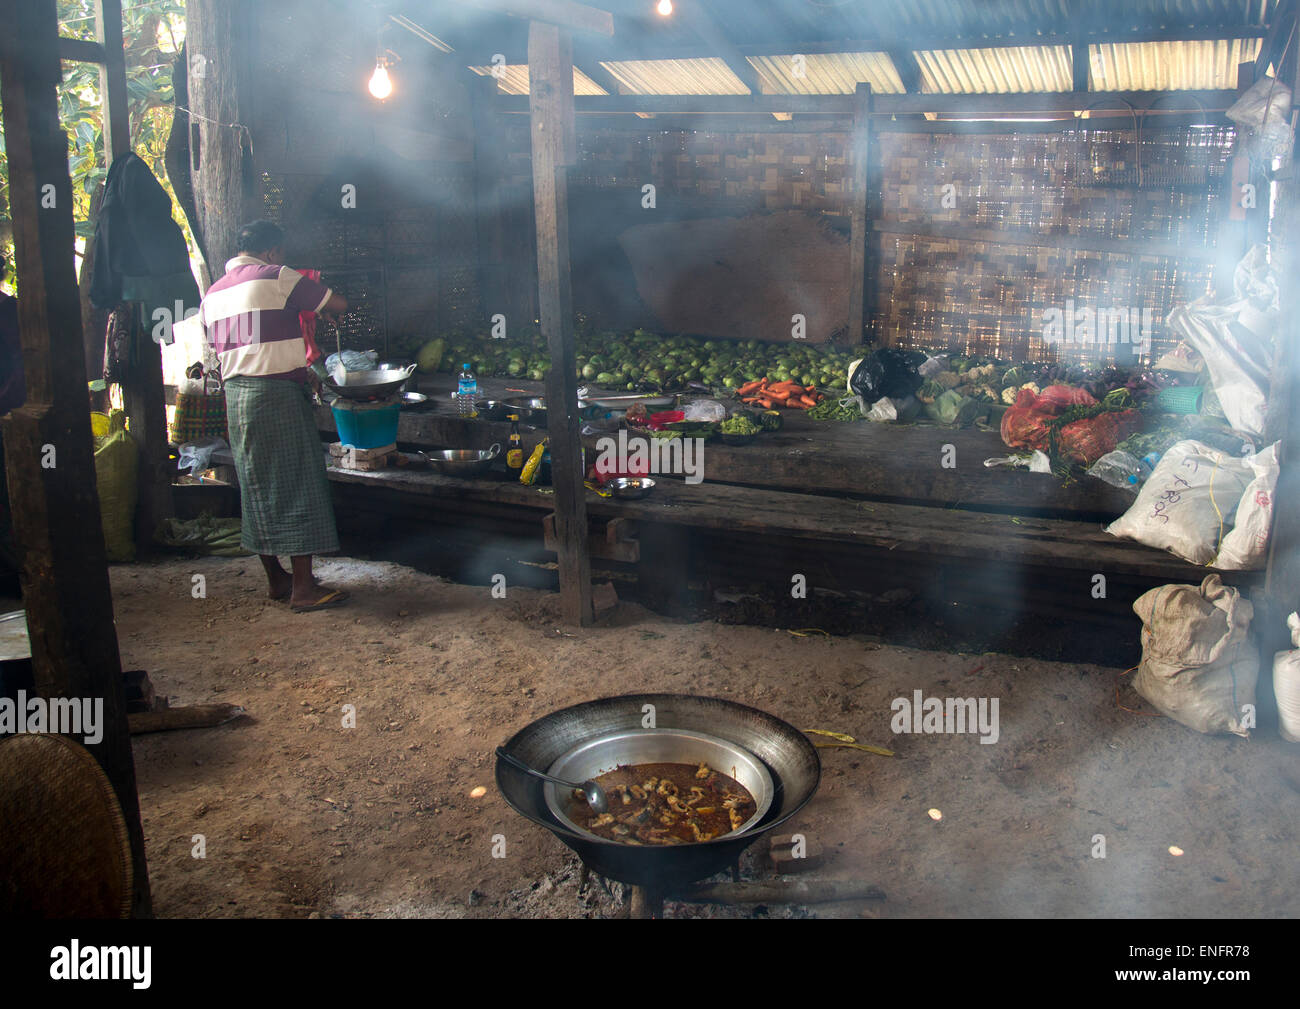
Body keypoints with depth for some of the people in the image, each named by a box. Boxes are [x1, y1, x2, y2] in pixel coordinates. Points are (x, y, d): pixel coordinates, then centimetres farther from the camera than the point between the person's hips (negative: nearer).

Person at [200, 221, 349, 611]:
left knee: (258, 489, 13)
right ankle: (303, 587, -4)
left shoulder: (213, 293, 16)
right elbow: (339, 304, -5)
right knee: (297, 486, -4)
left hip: (235, 395, 8)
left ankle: (275, 578, 20)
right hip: (277, 394, -8)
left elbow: (221, 351, 20)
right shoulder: (277, 278, -7)